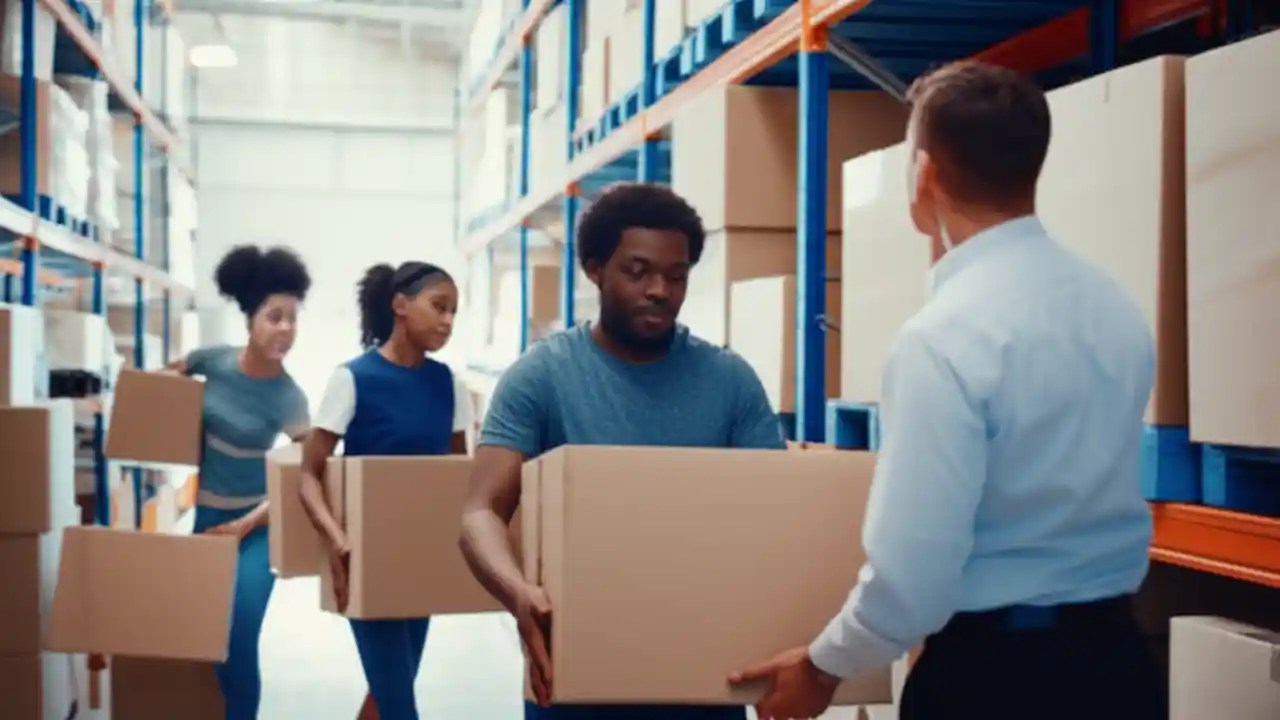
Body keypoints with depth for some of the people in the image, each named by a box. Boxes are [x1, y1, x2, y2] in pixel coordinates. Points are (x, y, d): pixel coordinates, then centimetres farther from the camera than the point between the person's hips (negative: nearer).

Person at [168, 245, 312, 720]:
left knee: (237, 640, -12)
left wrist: (244, 526, -22)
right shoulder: (211, 362, -7)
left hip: (256, 524, -4)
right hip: (206, 513, 4)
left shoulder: (288, 397, -16)